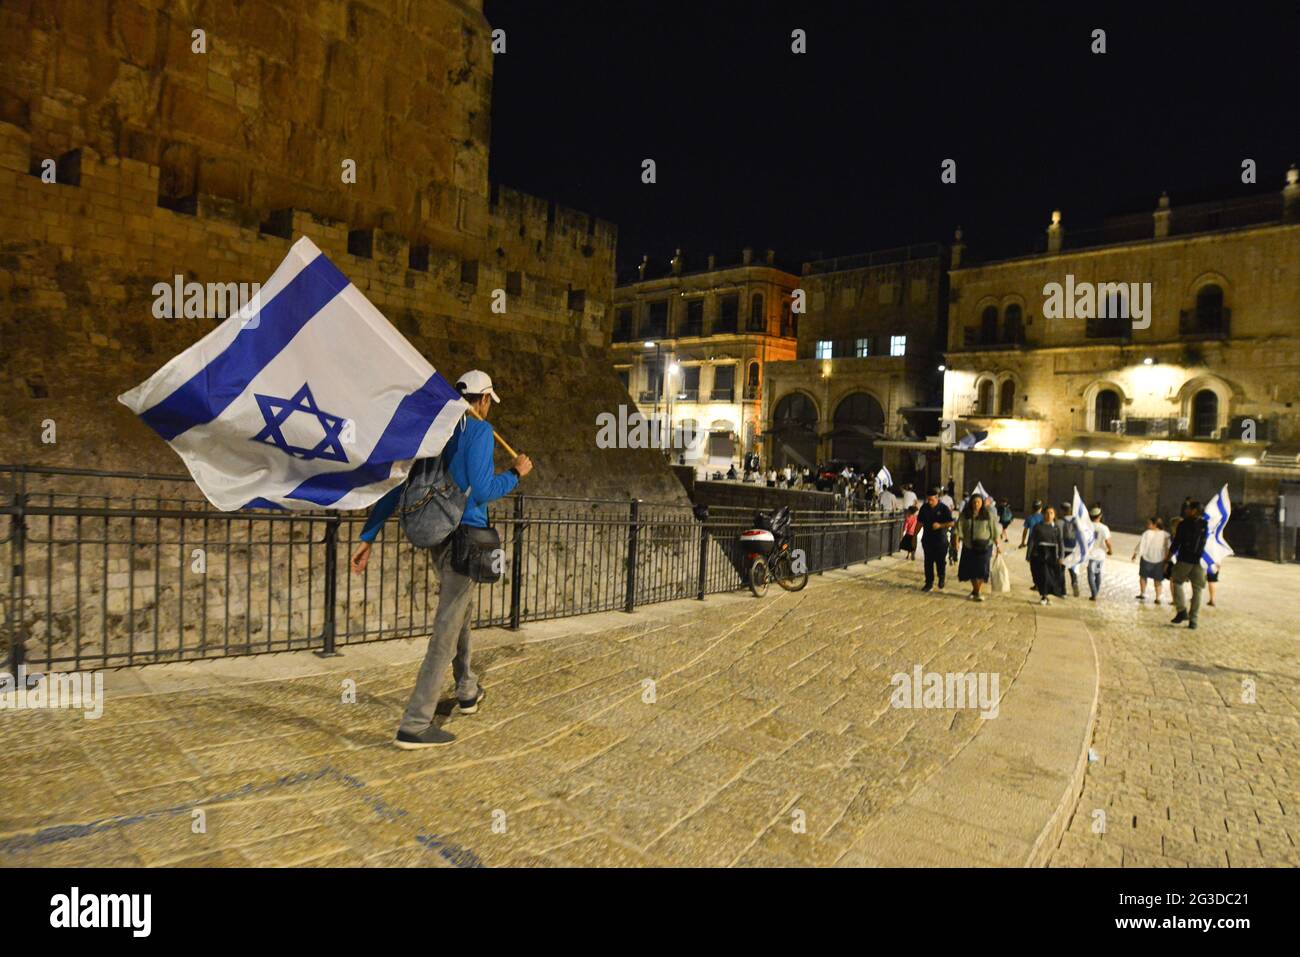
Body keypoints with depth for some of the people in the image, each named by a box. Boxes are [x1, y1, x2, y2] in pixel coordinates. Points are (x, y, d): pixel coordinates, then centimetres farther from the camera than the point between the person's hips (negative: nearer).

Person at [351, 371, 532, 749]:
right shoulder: (479, 430, -9)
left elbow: (395, 486, 6)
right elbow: (482, 491, -16)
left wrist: (368, 537, 6)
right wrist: (515, 473, 2)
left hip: (437, 536, 8)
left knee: (462, 613, 25)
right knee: (446, 630, -6)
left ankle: (467, 690, 40)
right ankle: (414, 725, -5)